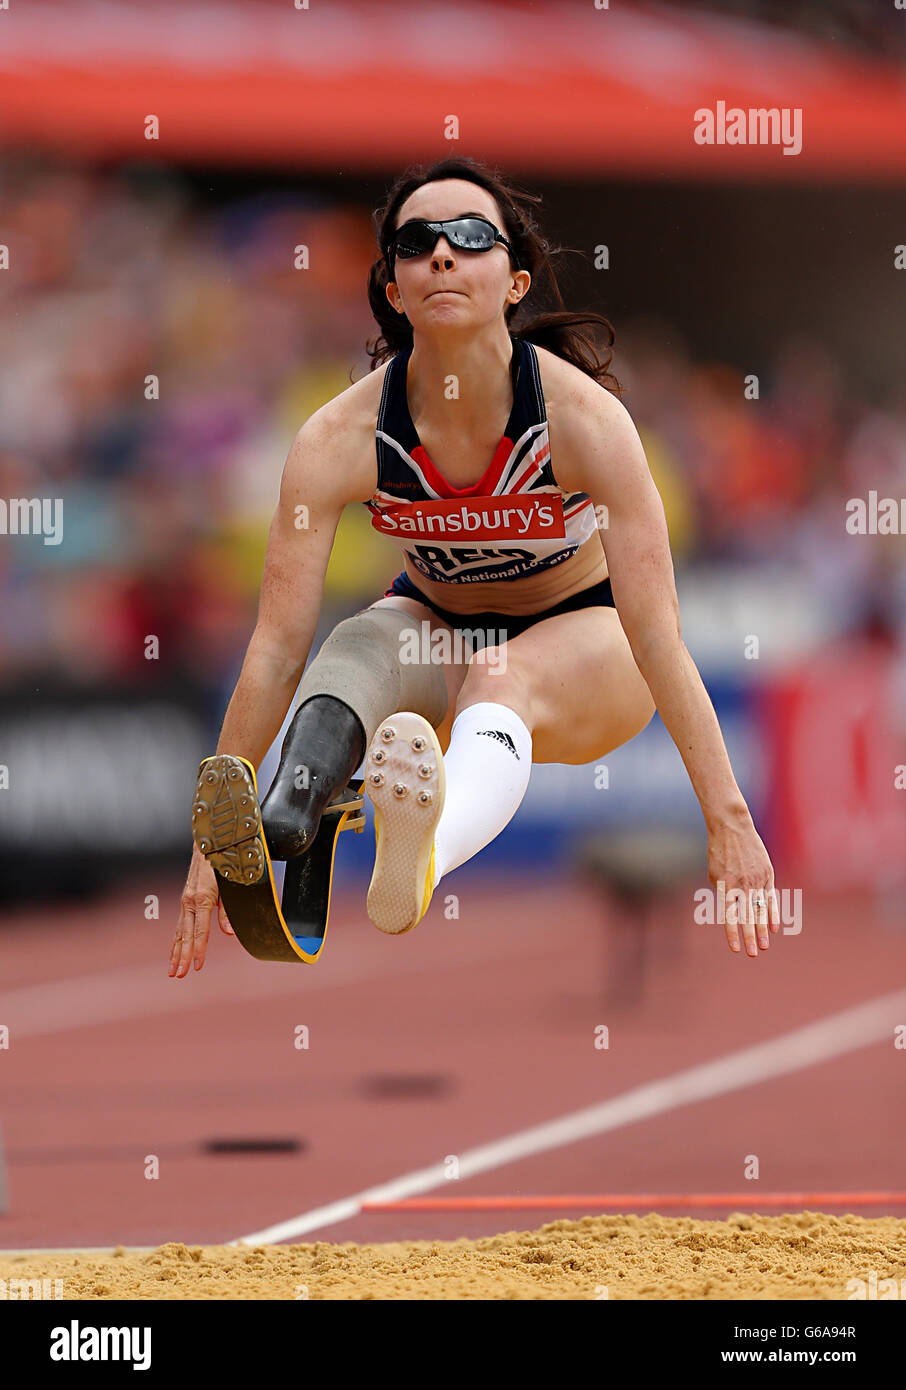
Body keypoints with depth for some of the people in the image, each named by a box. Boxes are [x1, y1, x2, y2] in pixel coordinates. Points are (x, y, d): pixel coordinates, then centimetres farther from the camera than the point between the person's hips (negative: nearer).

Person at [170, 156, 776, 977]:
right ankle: (287, 815, -62)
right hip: (435, 628, 3)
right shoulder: (340, 438, -23)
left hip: (583, 642, -3)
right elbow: (275, 649, -24)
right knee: (358, 650, -31)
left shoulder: (584, 416, -27)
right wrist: (213, 842, -27)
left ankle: (423, 856, -71)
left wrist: (727, 820, -34)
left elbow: (657, 634, -30)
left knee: (500, 683, -37)